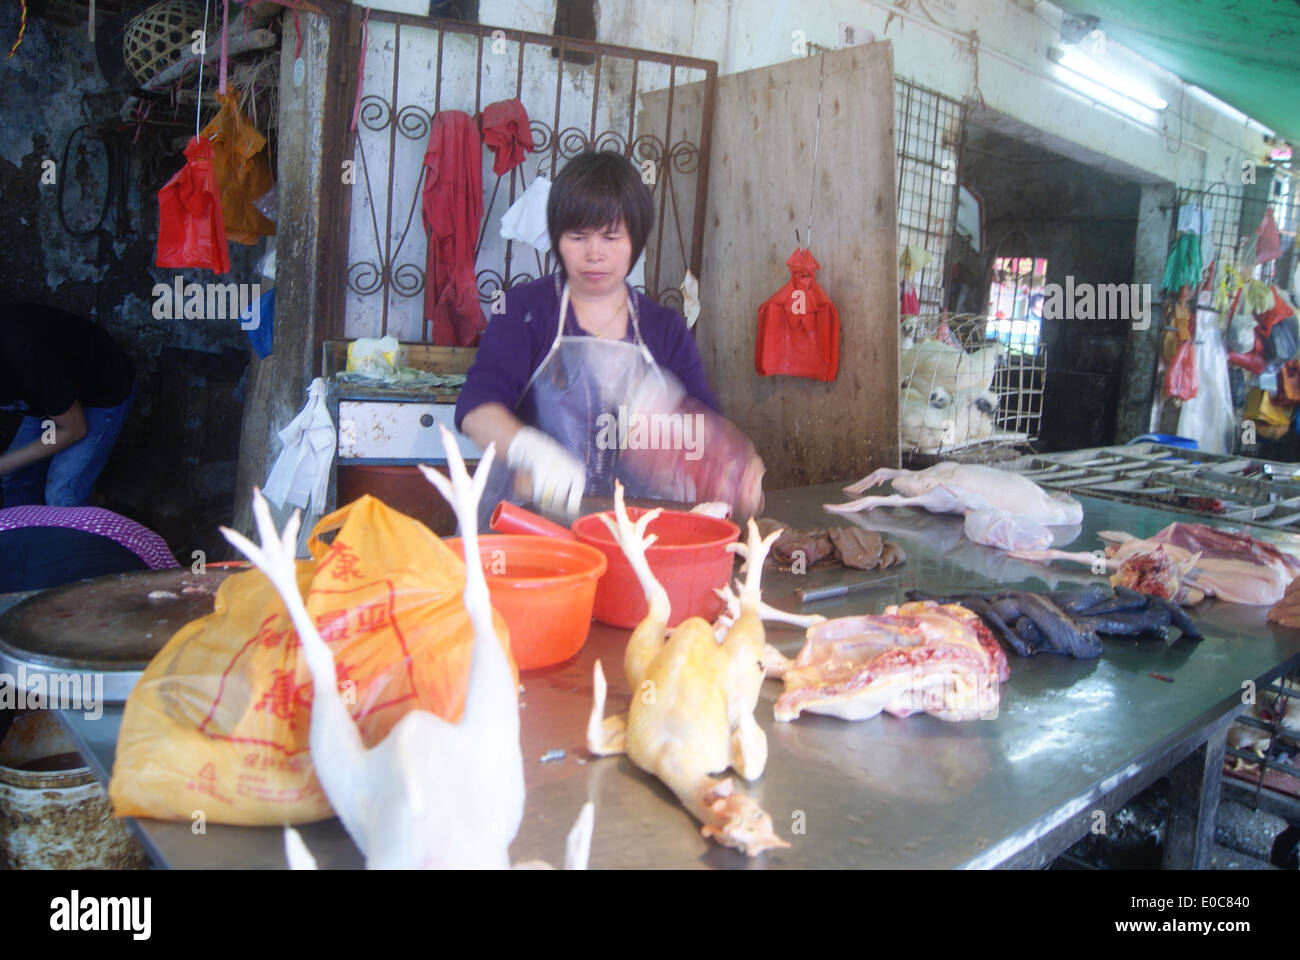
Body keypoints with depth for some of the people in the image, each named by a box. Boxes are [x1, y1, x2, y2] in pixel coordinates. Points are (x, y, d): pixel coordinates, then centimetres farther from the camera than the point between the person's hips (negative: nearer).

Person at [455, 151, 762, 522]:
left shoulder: (666, 329, 12)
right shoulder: (526, 308, 4)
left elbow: (707, 426, 6)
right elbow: (476, 409, -9)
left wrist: (739, 468, -18)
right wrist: (532, 449, -30)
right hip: (531, 515, -3)